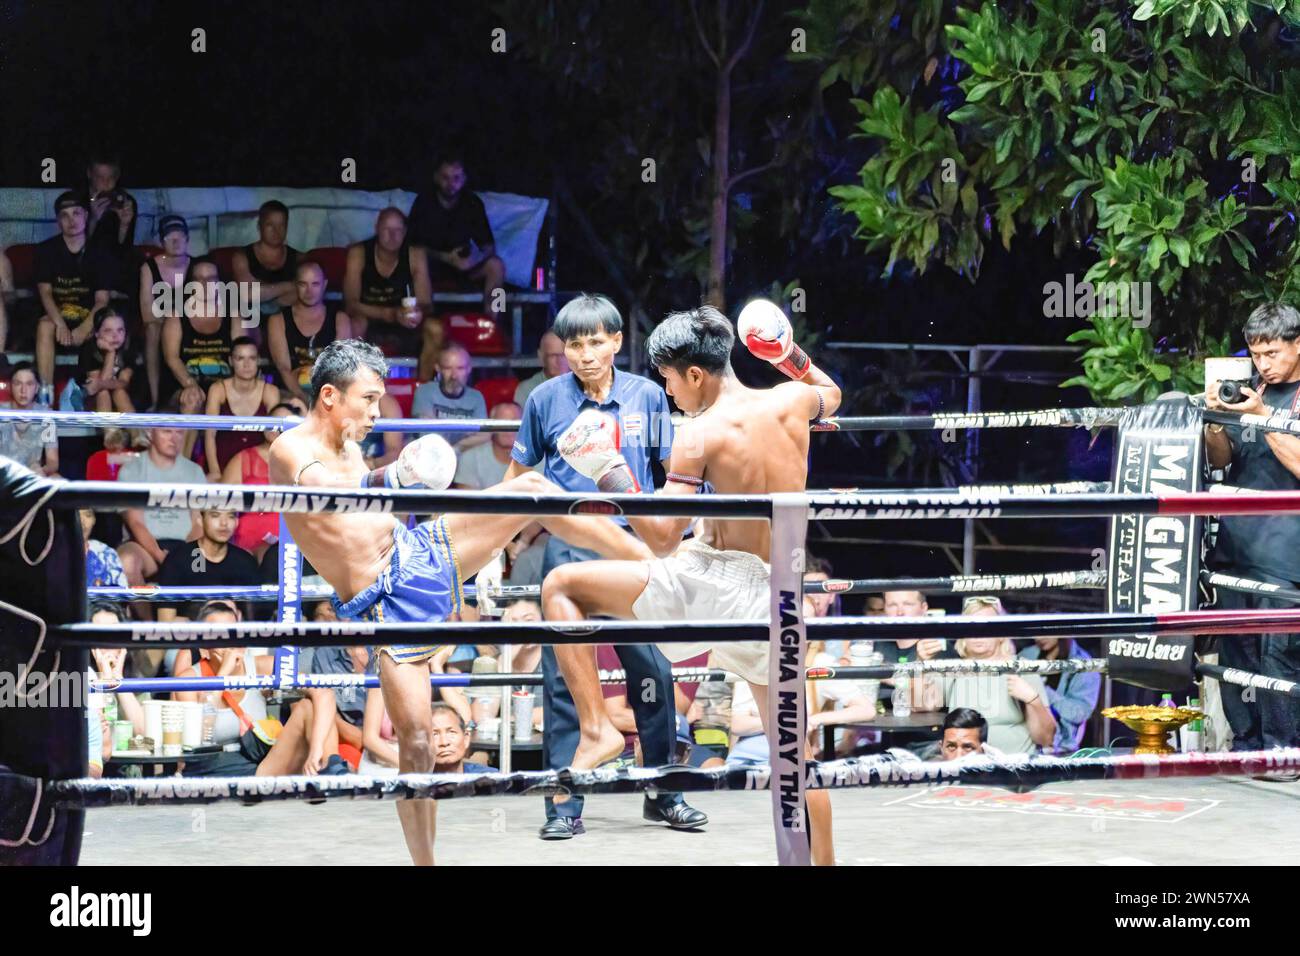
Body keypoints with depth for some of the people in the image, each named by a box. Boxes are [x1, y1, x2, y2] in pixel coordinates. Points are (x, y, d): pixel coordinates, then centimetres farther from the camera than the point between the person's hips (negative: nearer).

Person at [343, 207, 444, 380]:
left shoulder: (416, 255, -10)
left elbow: (426, 305, -10)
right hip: (368, 322, -2)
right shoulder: (358, 253, -16)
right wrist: (391, 314, -33)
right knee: (355, 326, -36)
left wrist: (418, 312, -36)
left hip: (402, 326, 2)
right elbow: (351, 304, -20)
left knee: (435, 329, -26)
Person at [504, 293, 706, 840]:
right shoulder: (546, 399, 1)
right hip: (568, 548, -1)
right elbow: (518, 473, 12)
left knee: (653, 669, 1)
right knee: (564, 676, -1)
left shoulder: (648, 396, 3)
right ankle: (565, 805, 4)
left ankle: (663, 793, 15)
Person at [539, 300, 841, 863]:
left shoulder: (702, 432, -10)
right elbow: (830, 393, 33)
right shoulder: (792, 402, 6)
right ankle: (823, 860, 20)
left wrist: (607, 476, -8)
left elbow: (662, 538, -14)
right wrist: (790, 355, 26)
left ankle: (596, 728, -8)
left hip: (715, 583, -6)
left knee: (561, 586, 3)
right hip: (776, 600, 7)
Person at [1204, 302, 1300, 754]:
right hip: (1234, 542, 5)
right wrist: (1215, 416, -6)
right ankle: (1245, 745, 13)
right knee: (1235, 647, 6)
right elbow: (1220, 460, 13)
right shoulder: (1249, 390, 15)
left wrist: (1262, 416, -18)